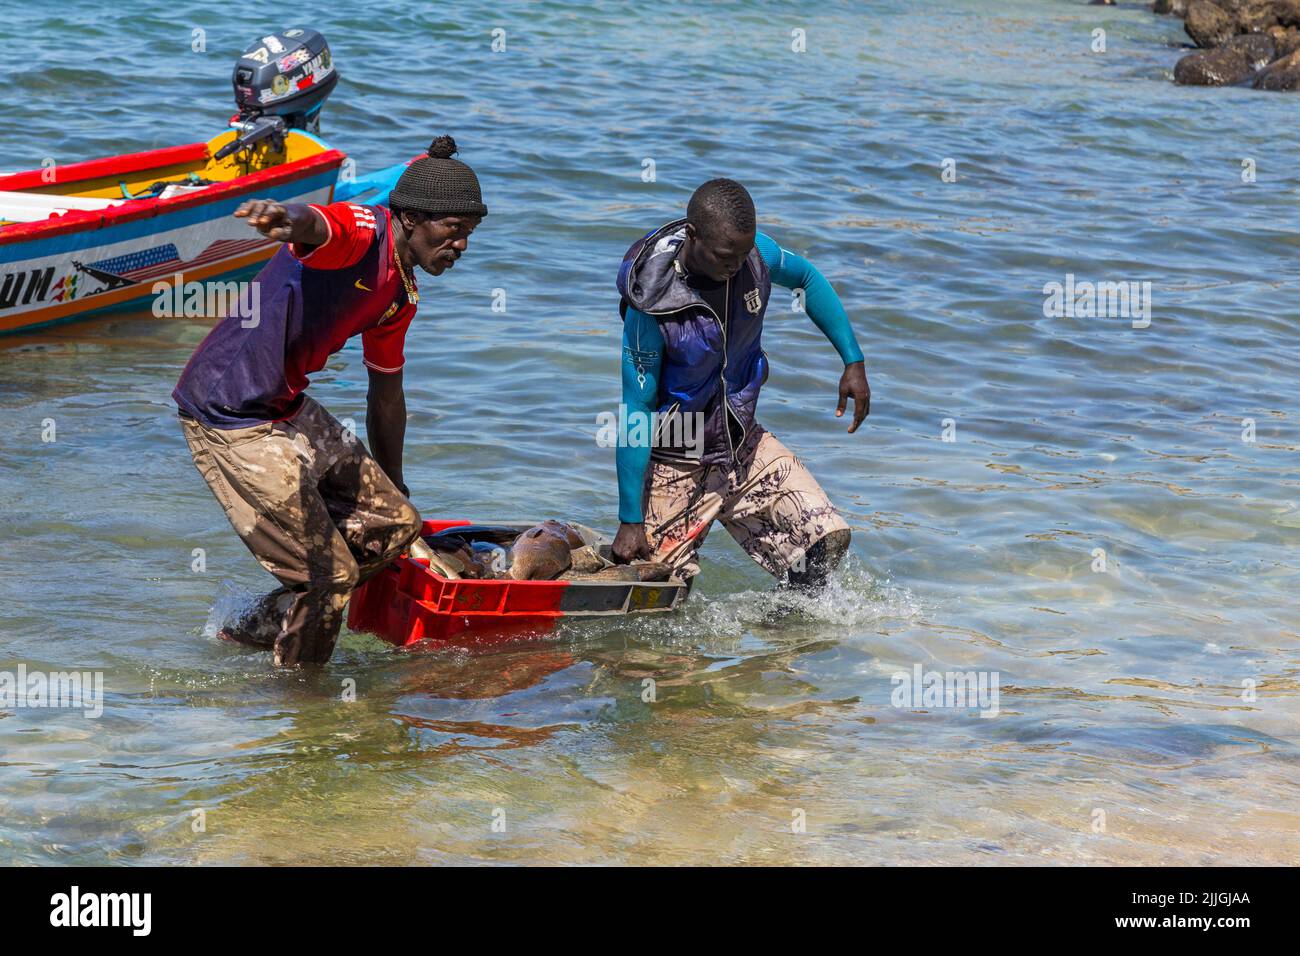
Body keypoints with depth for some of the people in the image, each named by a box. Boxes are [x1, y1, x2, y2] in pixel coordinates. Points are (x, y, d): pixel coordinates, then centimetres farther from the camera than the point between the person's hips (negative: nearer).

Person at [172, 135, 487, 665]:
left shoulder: (401, 296, 12)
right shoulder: (361, 232, -17)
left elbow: (386, 393, 25)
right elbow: (308, 224, -42)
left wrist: (394, 488, 35)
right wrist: (282, 217, -68)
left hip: (288, 411, 10)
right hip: (231, 417, -10)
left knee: (396, 522, 15)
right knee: (329, 573, -7)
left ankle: (261, 627, 22)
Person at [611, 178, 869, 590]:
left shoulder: (756, 252, -13)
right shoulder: (653, 305, -27)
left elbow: (808, 279, 11)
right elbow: (636, 412, -21)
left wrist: (853, 361, 5)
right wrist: (630, 519, -18)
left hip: (744, 445, 5)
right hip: (676, 466, -5)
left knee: (828, 539, -9)